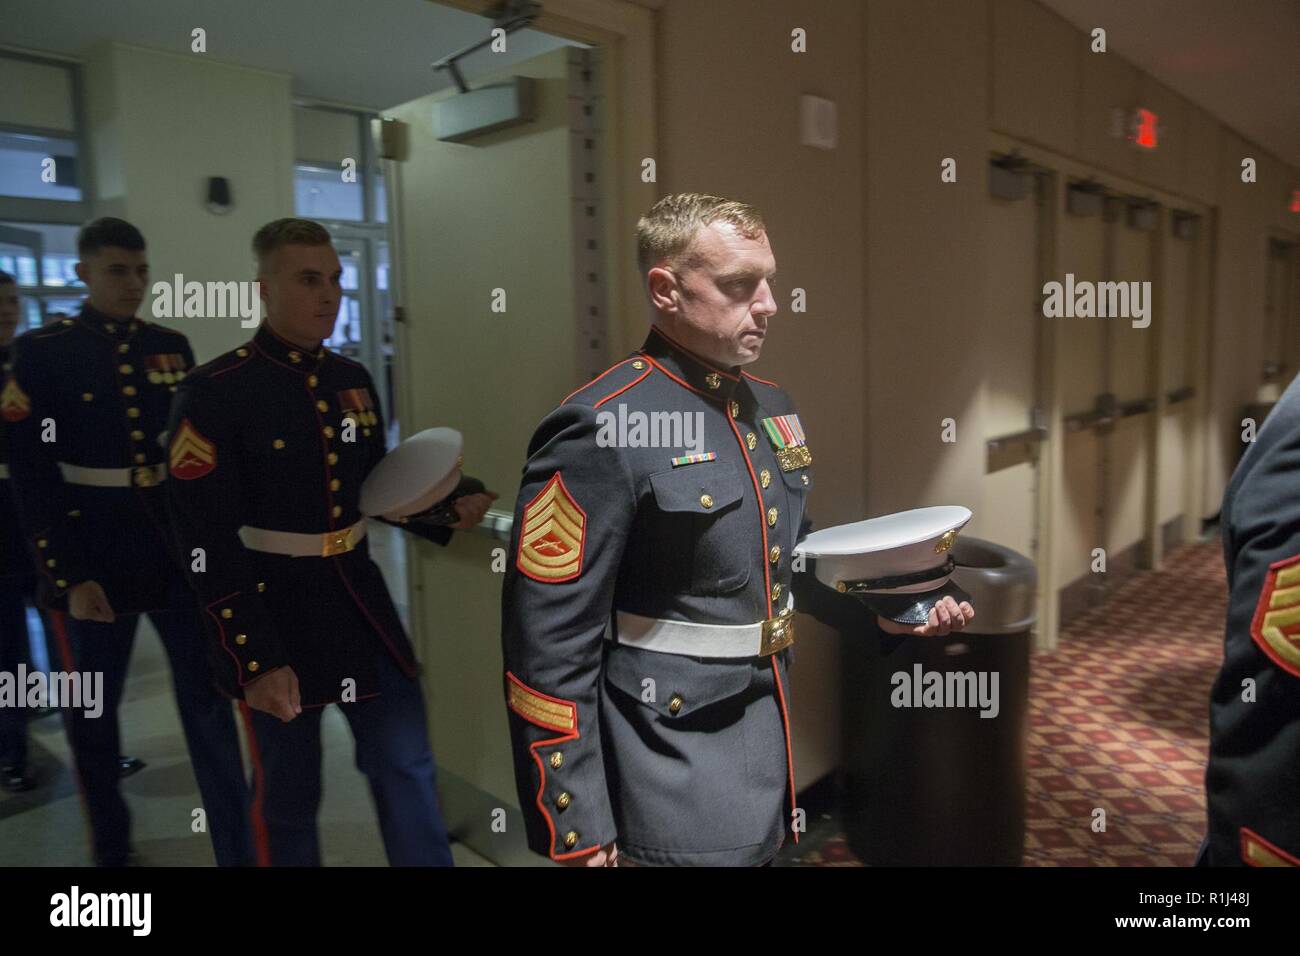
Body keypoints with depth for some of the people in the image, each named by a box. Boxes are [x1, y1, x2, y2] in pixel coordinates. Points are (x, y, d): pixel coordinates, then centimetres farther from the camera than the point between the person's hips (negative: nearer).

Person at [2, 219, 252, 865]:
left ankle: (238, 849, 15)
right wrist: (68, 577, -12)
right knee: (92, 714, 12)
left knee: (208, 702, 4)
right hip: (93, 562, -2)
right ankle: (110, 847, 33)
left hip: (177, 552, 3)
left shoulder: (171, 348, 6)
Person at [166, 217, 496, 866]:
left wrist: (445, 515, -2)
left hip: (361, 603, 5)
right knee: (288, 798, 13)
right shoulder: (213, 394, -13)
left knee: (407, 769, 12)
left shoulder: (353, 381, 6)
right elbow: (209, 546, -16)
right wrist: (255, 660, -18)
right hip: (274, 615, -5)